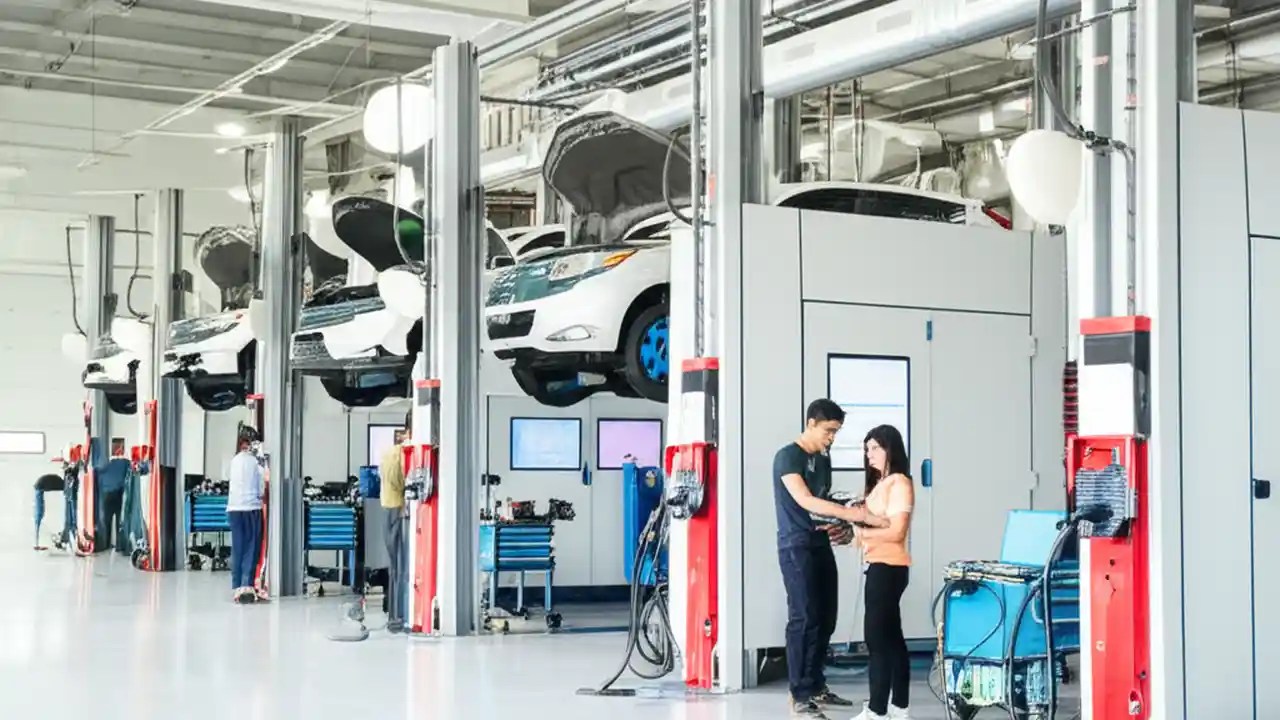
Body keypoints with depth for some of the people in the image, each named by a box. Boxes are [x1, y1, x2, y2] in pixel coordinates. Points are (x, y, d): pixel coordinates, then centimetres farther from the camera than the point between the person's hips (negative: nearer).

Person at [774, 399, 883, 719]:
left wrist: (836, 525, 0)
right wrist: (847, 513, -33)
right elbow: (804, 500, -24)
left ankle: (816, 686, 21)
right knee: (804, 619, -10)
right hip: (797, 548, -8)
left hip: (821, 546, 8)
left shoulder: (823, 459, 15)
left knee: (826, 618, 10)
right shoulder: (788, 456, -11)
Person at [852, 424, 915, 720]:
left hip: (888, 567, -10)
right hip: (879, 566, 10)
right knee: (891, 637, 12)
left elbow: (897, 532, -18)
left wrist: (862, 532, -18)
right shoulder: (880, 483, 17)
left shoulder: (899, 483, -11)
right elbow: (873, 522, 11)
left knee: (877, 638, -9)